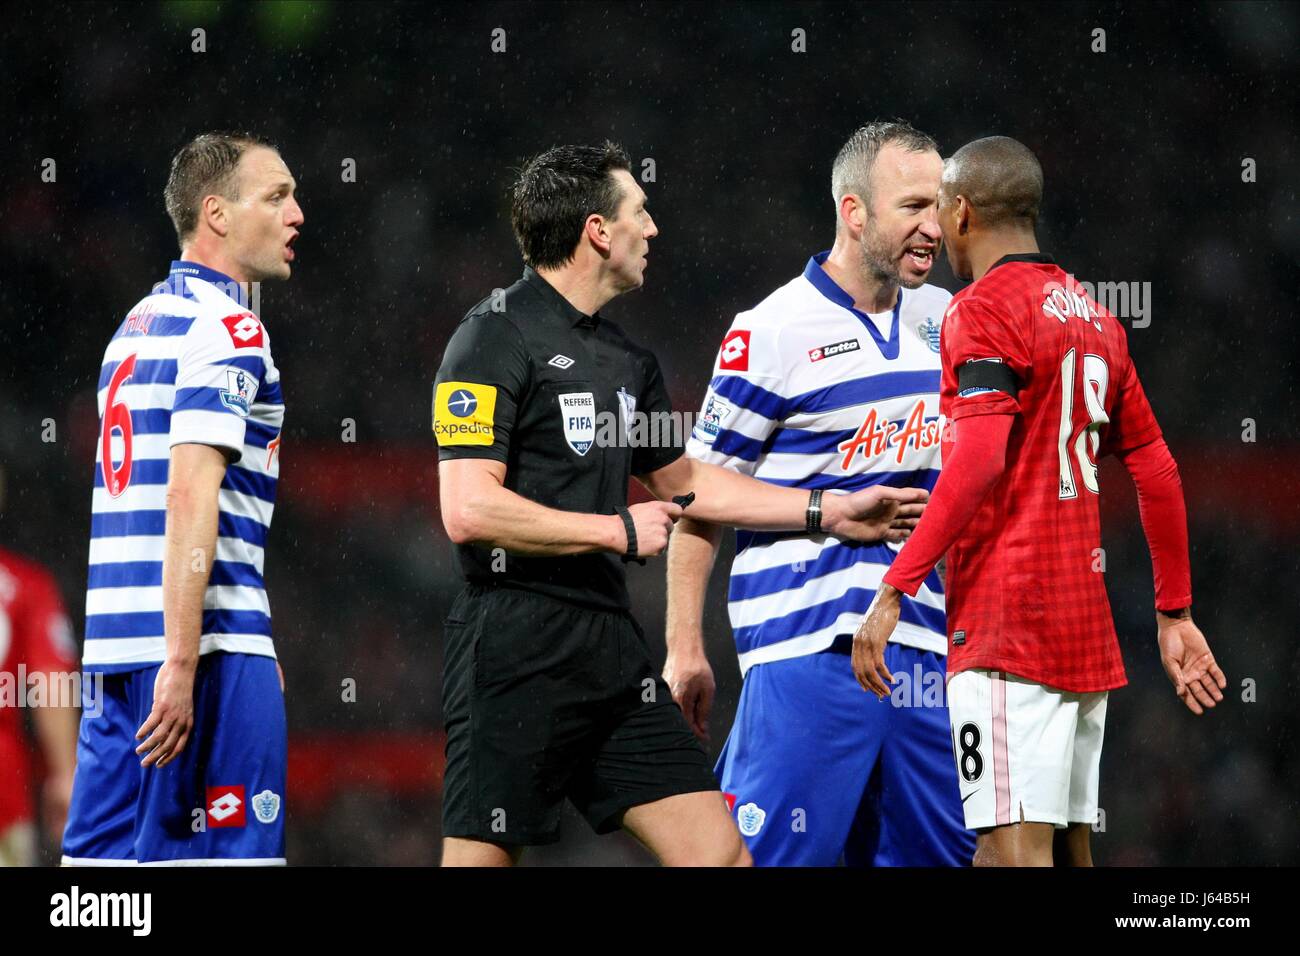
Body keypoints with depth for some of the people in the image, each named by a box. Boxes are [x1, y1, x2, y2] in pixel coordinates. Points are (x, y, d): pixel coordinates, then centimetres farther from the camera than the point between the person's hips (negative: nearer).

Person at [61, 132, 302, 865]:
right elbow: (191, 498, -19)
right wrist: (182, 662, -23)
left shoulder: (139, 323, 20)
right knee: (234, 853, -7)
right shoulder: (228, 328, -9)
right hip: (205, 640, -9)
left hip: (117, 640, 9)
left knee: (100, 851, 6)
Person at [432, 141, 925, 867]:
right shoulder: (496, 340, -9)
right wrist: (619, 530, -12)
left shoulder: (627, 359, 17)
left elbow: (685, 481, 31)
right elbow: (469, 511, -19)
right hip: (517, 649, -8)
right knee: (483, 859, -5)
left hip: (612, 646, 8)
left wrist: (829, 511, 26)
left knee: (718, 850, 0)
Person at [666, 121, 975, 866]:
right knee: (773, 854, -12)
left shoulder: (942, 319, 12)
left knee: (937, 849, 7)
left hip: (920, 640, 7)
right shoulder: (772, 333, -7)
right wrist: (685, 648, -7)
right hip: (805, 645, -7)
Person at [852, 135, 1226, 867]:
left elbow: (980, 459, -20)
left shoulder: (983, 310, -7)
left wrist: (895, 591, -22)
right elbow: (1156, 471, 19)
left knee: (1013, 846, -15)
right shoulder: (1092, 317, 17)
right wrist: (1175, 611, 25)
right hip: (1086, 625, 8)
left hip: (1007, 621, -8)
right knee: (1068, 846, 11)